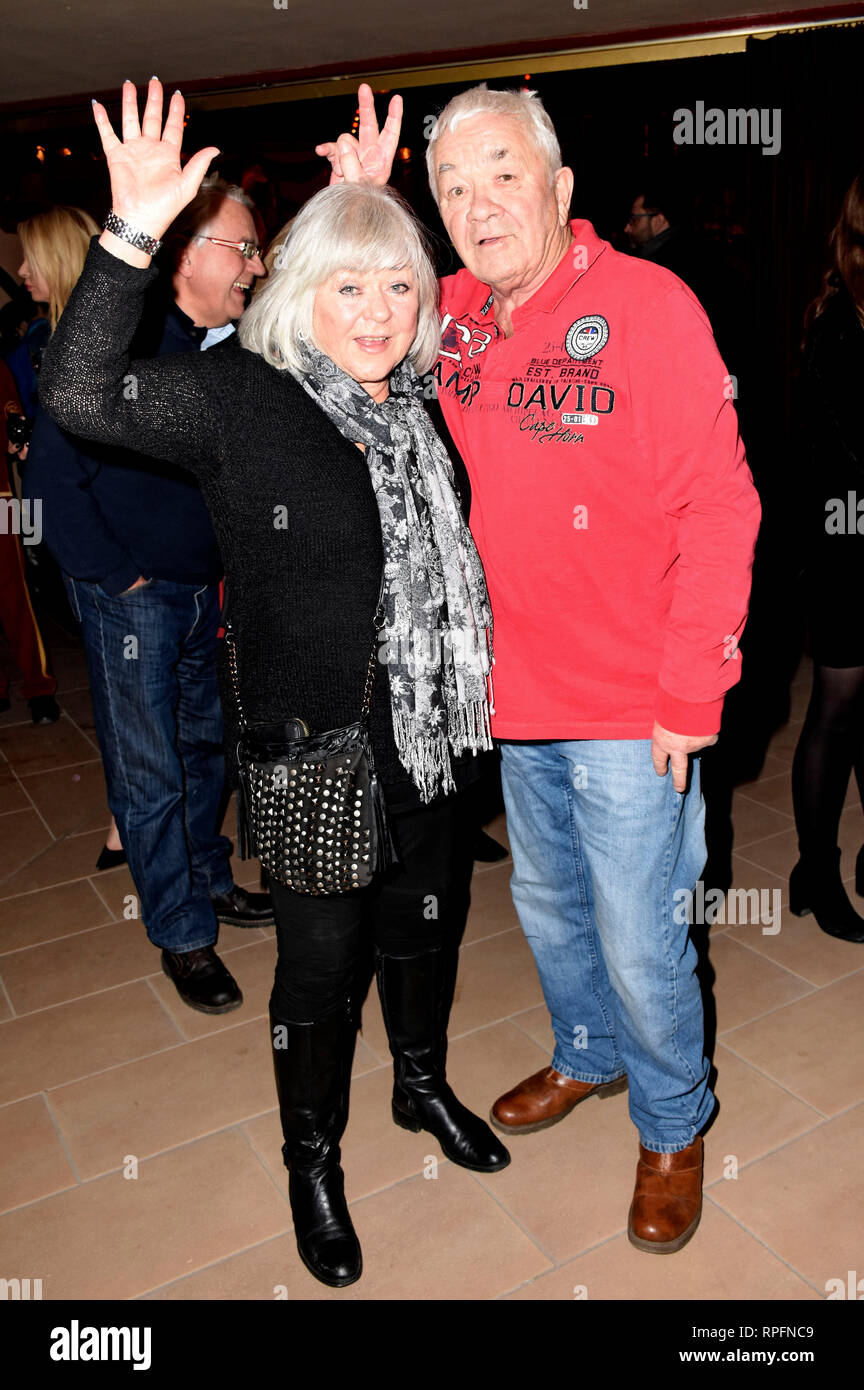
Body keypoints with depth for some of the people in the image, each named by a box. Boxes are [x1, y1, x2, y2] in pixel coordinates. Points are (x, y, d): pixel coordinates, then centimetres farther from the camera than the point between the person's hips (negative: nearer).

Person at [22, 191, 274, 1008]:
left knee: (206, 742, 17)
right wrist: (117, 574, -13)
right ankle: (182, 936, 18)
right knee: (149, 772, 3)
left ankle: (207, 879, 38)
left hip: (207, 587, 6)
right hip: (130, 595, -6)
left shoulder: (233, 350, 3)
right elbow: (52, 474, -16)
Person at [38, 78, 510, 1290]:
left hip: (426, 734, 6)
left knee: (422, 920, 21)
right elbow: (79, 394, -24)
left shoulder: (418, 407, 5)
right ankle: (313, 1160, 35)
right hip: (312, 747, -5)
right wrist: (132, 237, -31)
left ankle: (422, 1084, 48)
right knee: (320, 959, 9)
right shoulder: (239, 399, -12)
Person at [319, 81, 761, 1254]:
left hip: (632, 712, -6)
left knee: (641, 946, 6)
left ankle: (675, 1124, 36)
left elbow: (719, 506, -16)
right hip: (521, 695, 6)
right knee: (547, 905, 23)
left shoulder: (648, 304, -14)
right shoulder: (452, 317, 4)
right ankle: (589, 1056, 51)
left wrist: (692, 692, -17)